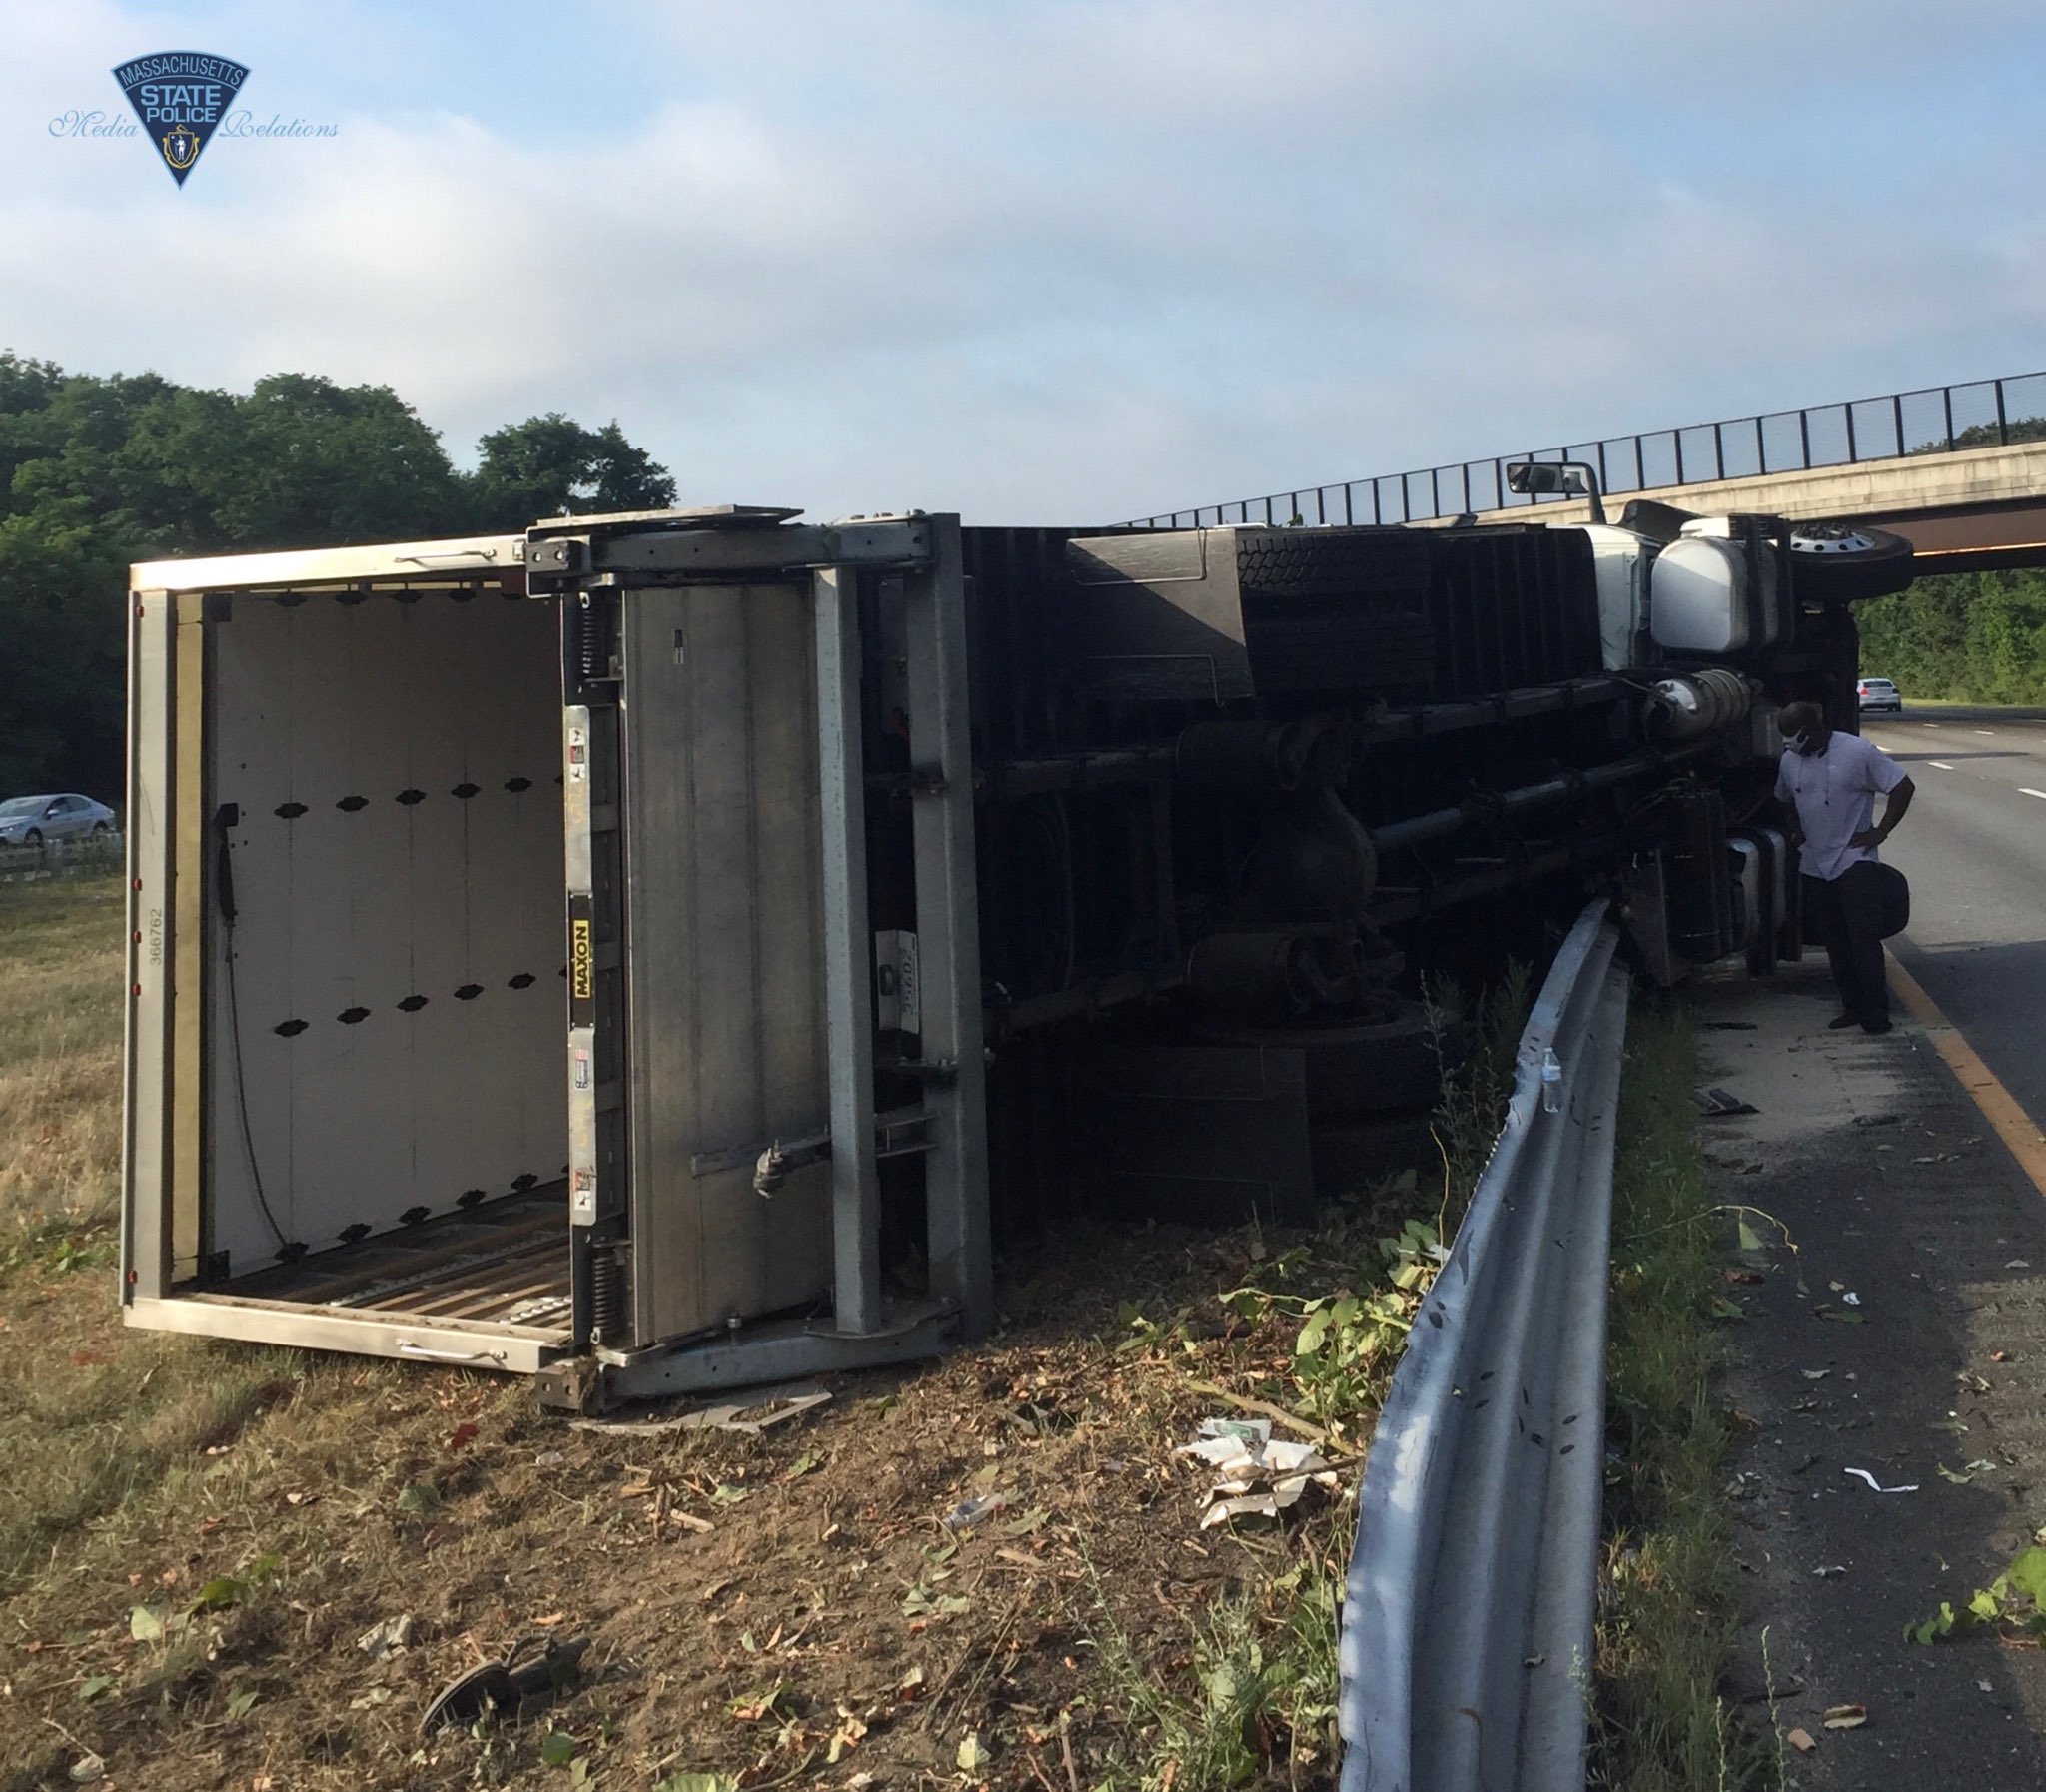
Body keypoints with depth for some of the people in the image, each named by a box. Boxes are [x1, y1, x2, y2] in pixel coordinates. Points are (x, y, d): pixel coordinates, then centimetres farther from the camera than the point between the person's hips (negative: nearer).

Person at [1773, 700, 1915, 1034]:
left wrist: (1880, 832, -11)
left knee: (1864, 938, -11)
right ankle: (1852, 1006, 19)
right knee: (1836, 943, 11)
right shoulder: (1790, 759, 6)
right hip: (1814, 866, 6)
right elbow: (1784, 799, 26)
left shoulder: (1858, 752, -11)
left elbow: (1904, 788, -10)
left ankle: (1876, 1013, -8)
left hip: (1854, 861, -6)